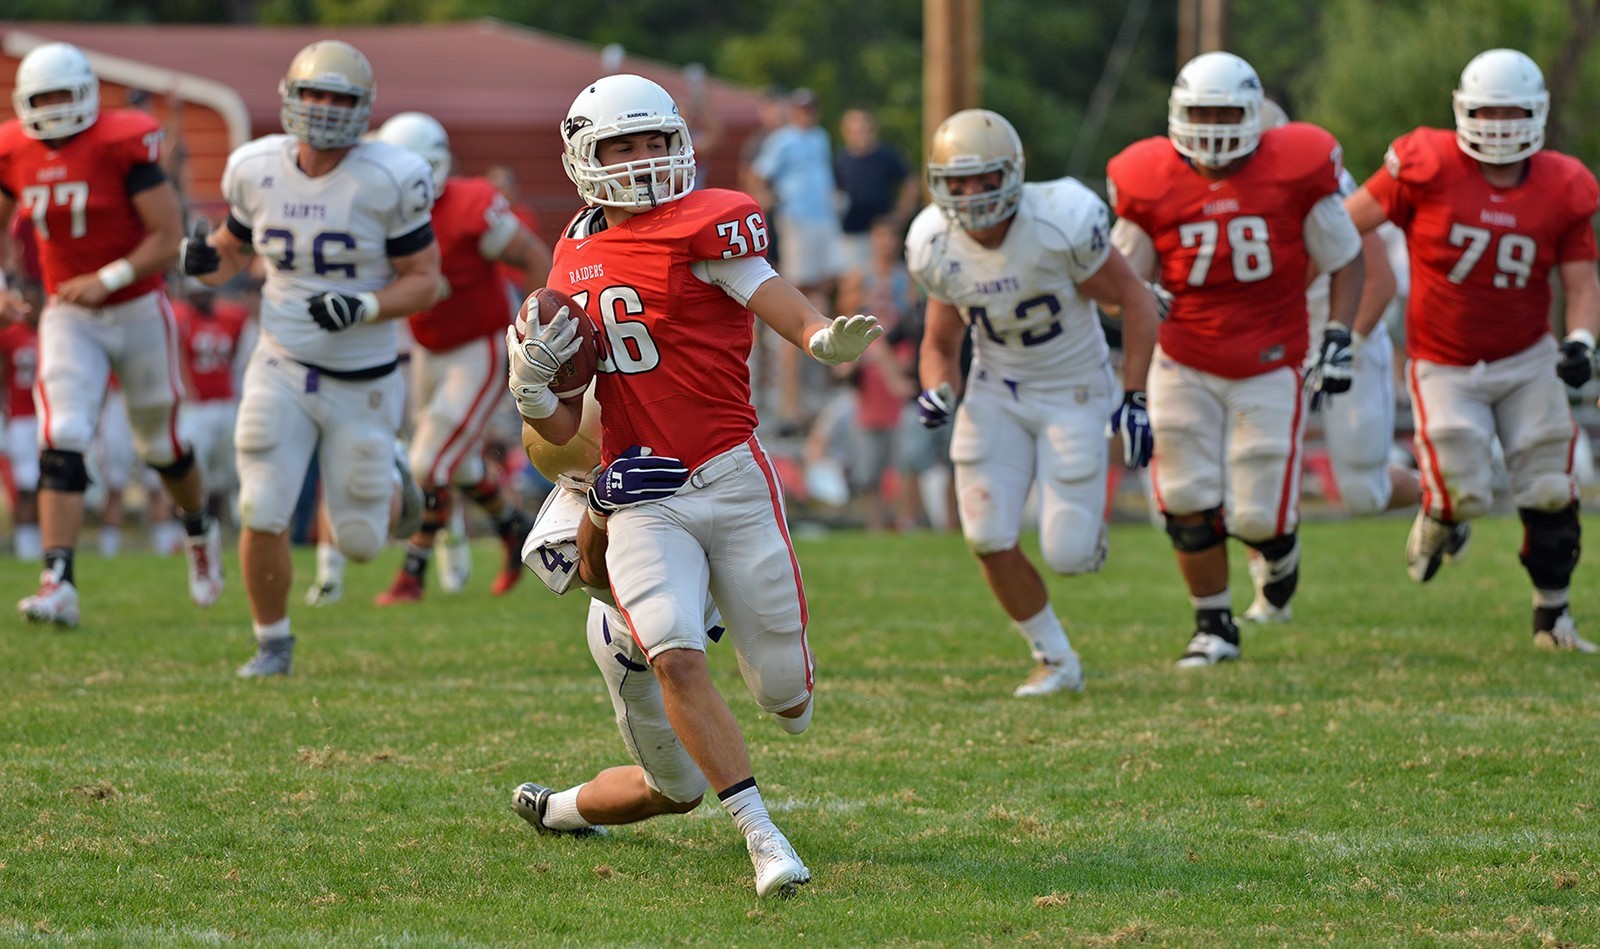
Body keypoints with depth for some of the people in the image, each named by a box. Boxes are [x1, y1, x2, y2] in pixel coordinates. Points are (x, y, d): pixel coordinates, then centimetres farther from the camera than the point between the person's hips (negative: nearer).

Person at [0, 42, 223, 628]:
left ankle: (200, 531, 46)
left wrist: (106, 280, -24)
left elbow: (169, 240, -17)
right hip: (68, 318, 3)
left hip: (137, 311, -3)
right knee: (62, 441, -16)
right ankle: (59, 584, -24)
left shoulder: (122, 146, -17)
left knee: (160, 445, 14)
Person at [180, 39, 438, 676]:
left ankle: (389, 475, 43)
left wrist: (364, 308, -27)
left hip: (361, 382, -2)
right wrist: (205, 262, -11)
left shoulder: (389, 181, -15)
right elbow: (234, 250, 13)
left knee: (359, 542, 7)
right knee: (262, 517, -10)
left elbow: (423, 282, -9)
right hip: (282, 369, 2)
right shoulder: (258, 170, -4)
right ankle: (272, 642, 13)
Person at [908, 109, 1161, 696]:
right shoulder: (939, 249, -11)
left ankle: (1087, 526, 31)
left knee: (1068, 555, -9)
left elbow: (1135, 300, -13)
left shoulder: (1061, 225, -26)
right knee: (989, 540, -9)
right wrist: (938, 393, -18)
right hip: (997, 395, 4)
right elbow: (941, 344, 4)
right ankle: (1055, 661, 12)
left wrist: (1134, 399, -16)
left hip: (1074, 393, -4)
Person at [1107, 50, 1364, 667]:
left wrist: (1338, 338, -6)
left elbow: (1344, 259, 2)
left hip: (1270, 366, -2)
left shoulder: (1294, 171, -10)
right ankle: (1214, 626, 17)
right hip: (1186, 366, 2)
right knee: (1188, 504, -3)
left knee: (1256, 516, -4)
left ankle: (1279, 548, 34)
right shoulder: (1151, 183, -6)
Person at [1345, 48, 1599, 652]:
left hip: (1526, 359, 3)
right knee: (1463, 495, -11)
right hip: (1445, 368, -3)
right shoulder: (1428, 167, -14)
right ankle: (1438, 517, 27)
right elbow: (1347, 225, -8)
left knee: (1550, 494, -1)